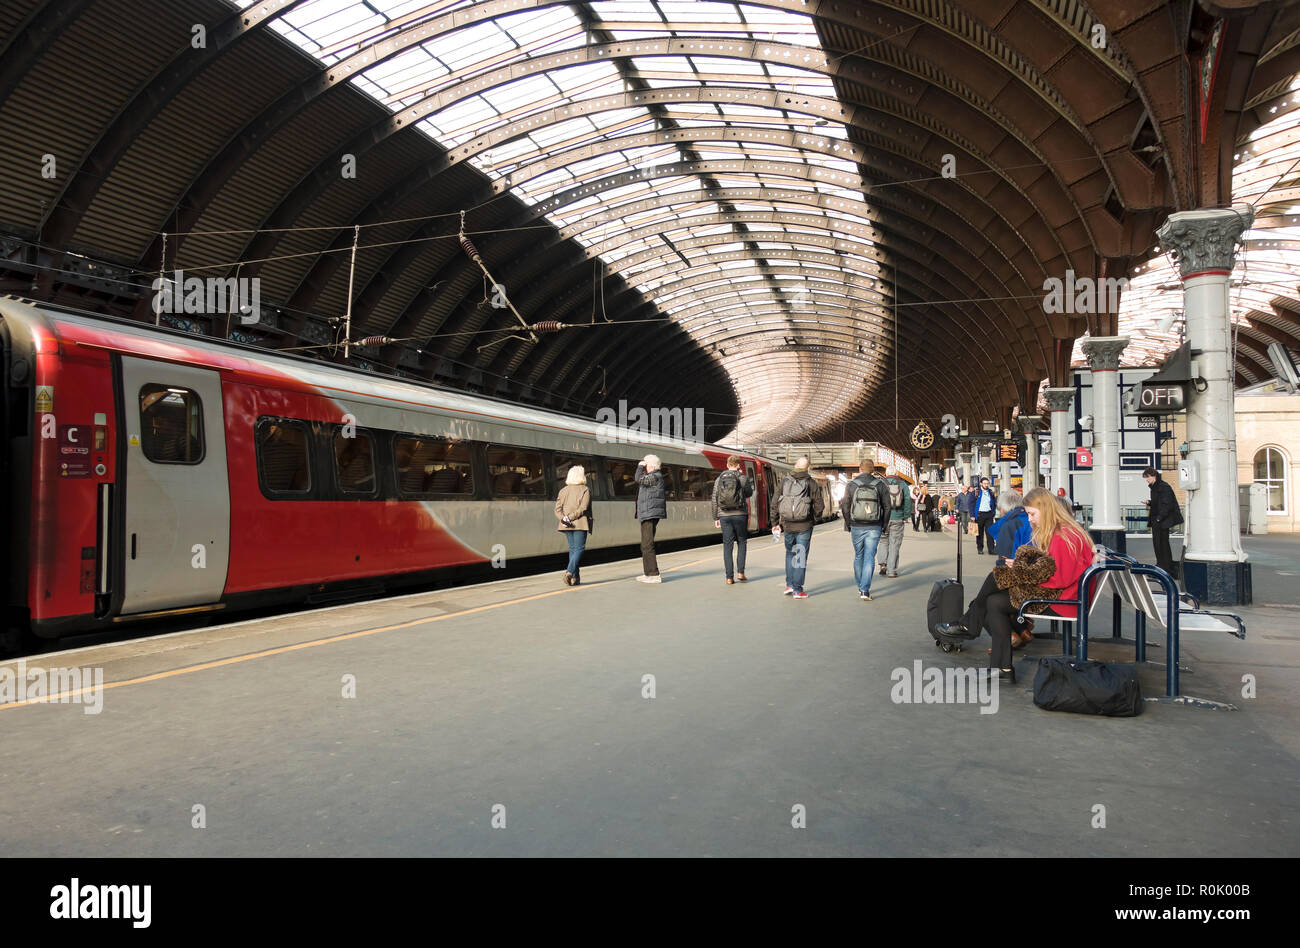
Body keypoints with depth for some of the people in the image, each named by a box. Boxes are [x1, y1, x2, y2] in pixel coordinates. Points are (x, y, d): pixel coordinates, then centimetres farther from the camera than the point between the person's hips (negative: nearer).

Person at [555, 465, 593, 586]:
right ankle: (569, 572, -21)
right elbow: (583, 508, -14)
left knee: (572, 548, 12)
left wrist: (563, 518, -11)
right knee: (579, 548, -2)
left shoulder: (563, 490, 10)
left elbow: (557, 509, 0)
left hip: (567, 525, 5)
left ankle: (575, 577, 11)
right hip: (580, 524, -5)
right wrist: (570, 517, -13)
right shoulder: (585, 490, -2)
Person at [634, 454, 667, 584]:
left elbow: (639, 479, -24)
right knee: (645, 545, 17)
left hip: (650, 515, -11)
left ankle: (654, 574, -13)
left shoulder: (655, 477, -13)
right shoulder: (652, 477, 19)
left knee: (647, 545, -13)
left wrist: (640, 466, -8)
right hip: (647, 515, 11)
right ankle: (648, 573, 23)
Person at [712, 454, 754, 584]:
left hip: (724, 516, 2)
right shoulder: (743, 478, -2)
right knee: (741, 543, 15)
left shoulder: (719, 479, 5)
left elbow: (715, 500, 5)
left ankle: (729, 577, 2)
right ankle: (740, 572, 7)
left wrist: (715, 518, 11)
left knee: (727, 546, 4)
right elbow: (749, 494, 14)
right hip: (740, 515, -2)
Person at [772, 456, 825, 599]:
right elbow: (819, 506, -4)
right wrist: (814, 519, 14)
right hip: (804, 526, -2)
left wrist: (776, 523, 8)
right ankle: (797, 590, 5)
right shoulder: (811, 484, -3)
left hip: (787, 525, 2)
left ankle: (789, 584, 15)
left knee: (790, 553, 21)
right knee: (801, 556, 4)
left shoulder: (784, 482, 2)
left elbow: (776, 503, 2)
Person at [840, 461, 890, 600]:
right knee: (869, 558, 0)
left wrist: (848, 525, 11)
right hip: (874, 528, -1)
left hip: (857, 527, 1)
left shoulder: (852, 485, -1)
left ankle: (860, 587, 25)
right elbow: (887, 507, 0)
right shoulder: (880, 485, -1)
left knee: (858, 556, 15)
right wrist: (884, 526, 10)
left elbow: (845, 507, -1)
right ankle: (865, 590, -8)